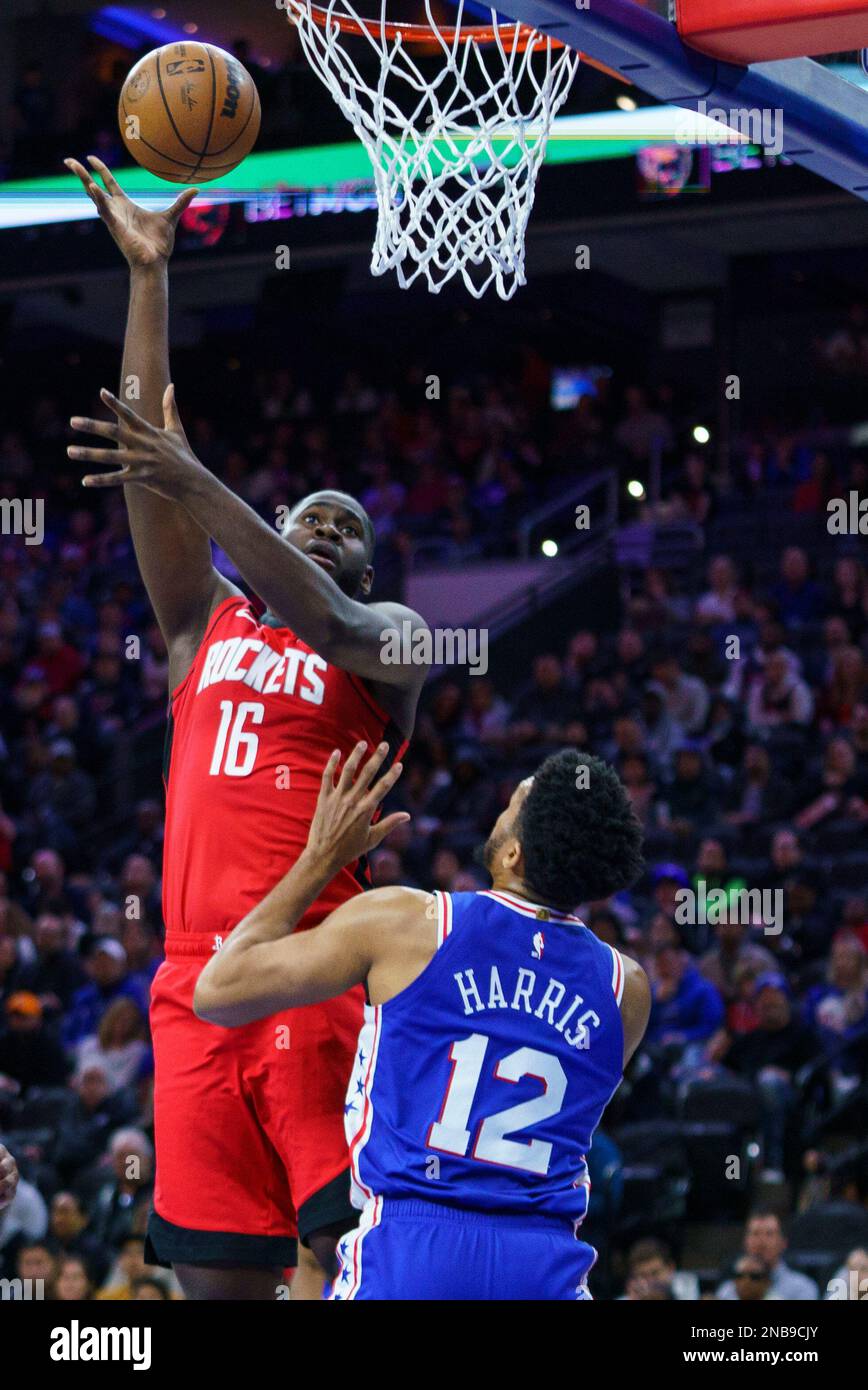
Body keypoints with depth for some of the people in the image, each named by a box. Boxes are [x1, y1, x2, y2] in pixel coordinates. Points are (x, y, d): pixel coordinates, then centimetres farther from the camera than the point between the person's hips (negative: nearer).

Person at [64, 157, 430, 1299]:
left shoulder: (392, 638, 9)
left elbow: (327, 624, -15)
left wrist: (200, 487, -25)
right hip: (197, 979, 4)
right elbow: (142, 454, 14)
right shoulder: (206, 624, 20)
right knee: (219, 1277, 2)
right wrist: (148, 273, 8)